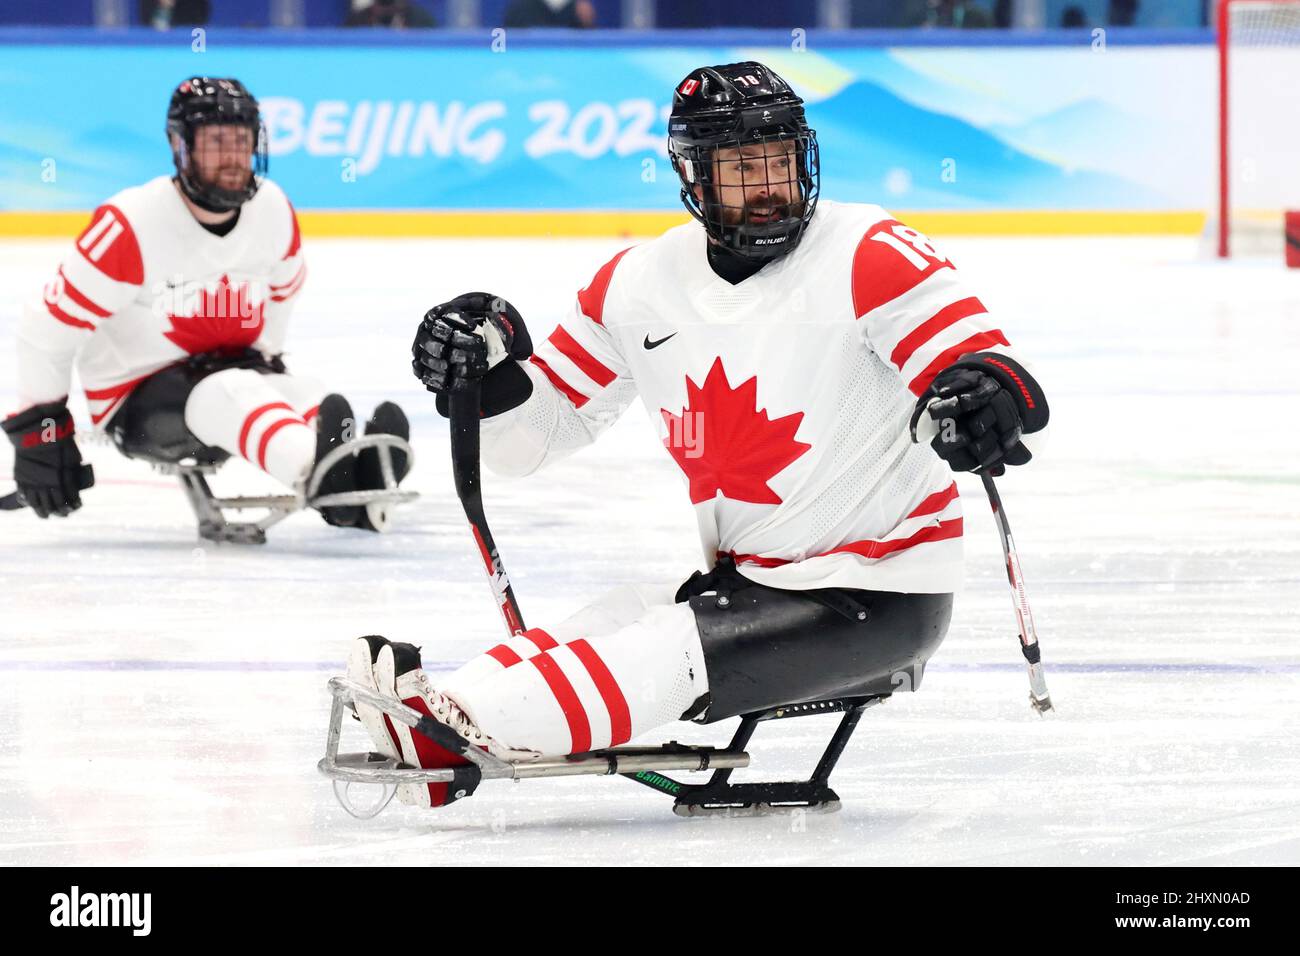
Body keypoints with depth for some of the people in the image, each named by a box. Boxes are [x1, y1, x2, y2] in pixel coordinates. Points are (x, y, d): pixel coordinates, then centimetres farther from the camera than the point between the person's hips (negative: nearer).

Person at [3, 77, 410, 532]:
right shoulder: (130, 226, -21)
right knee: (232, 394, -37)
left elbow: (284, 283, 21)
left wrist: (265, 356, 16)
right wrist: (37, 431, -14)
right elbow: (48, 328, -16)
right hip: (137, 401, -6)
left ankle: (351, 486, -59)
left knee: (309, 399, -25)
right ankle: (320, 467, -67)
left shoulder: (272, 208, -3)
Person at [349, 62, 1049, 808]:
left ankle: (443, 734, -41)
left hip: (873, 600, -7)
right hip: (746, 582, 7)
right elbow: (534, 436, 8)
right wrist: (492, 371, -14)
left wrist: (995, 399, -48)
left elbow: (1013, 393, -23)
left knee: (664, 654, -25)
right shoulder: (640, 287, 2)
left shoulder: (868, 257, -16)